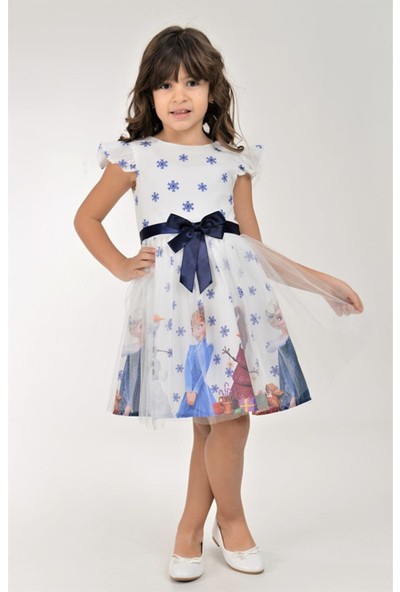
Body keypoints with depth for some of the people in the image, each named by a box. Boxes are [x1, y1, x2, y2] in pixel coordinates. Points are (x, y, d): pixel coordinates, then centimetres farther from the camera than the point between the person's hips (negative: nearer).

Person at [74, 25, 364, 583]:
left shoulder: (233, 160, 11)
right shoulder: (135, 156, 6)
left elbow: (256, 246, 13)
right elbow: (87, 217, 16)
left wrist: (321, 281, 9)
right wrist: (122, 267, 4)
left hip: (231, 291, 3)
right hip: (172, 293, -2)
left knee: (219, 419, 2)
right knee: (224, 418, -4)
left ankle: (190, 529, 26)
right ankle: (231, 522, 25)